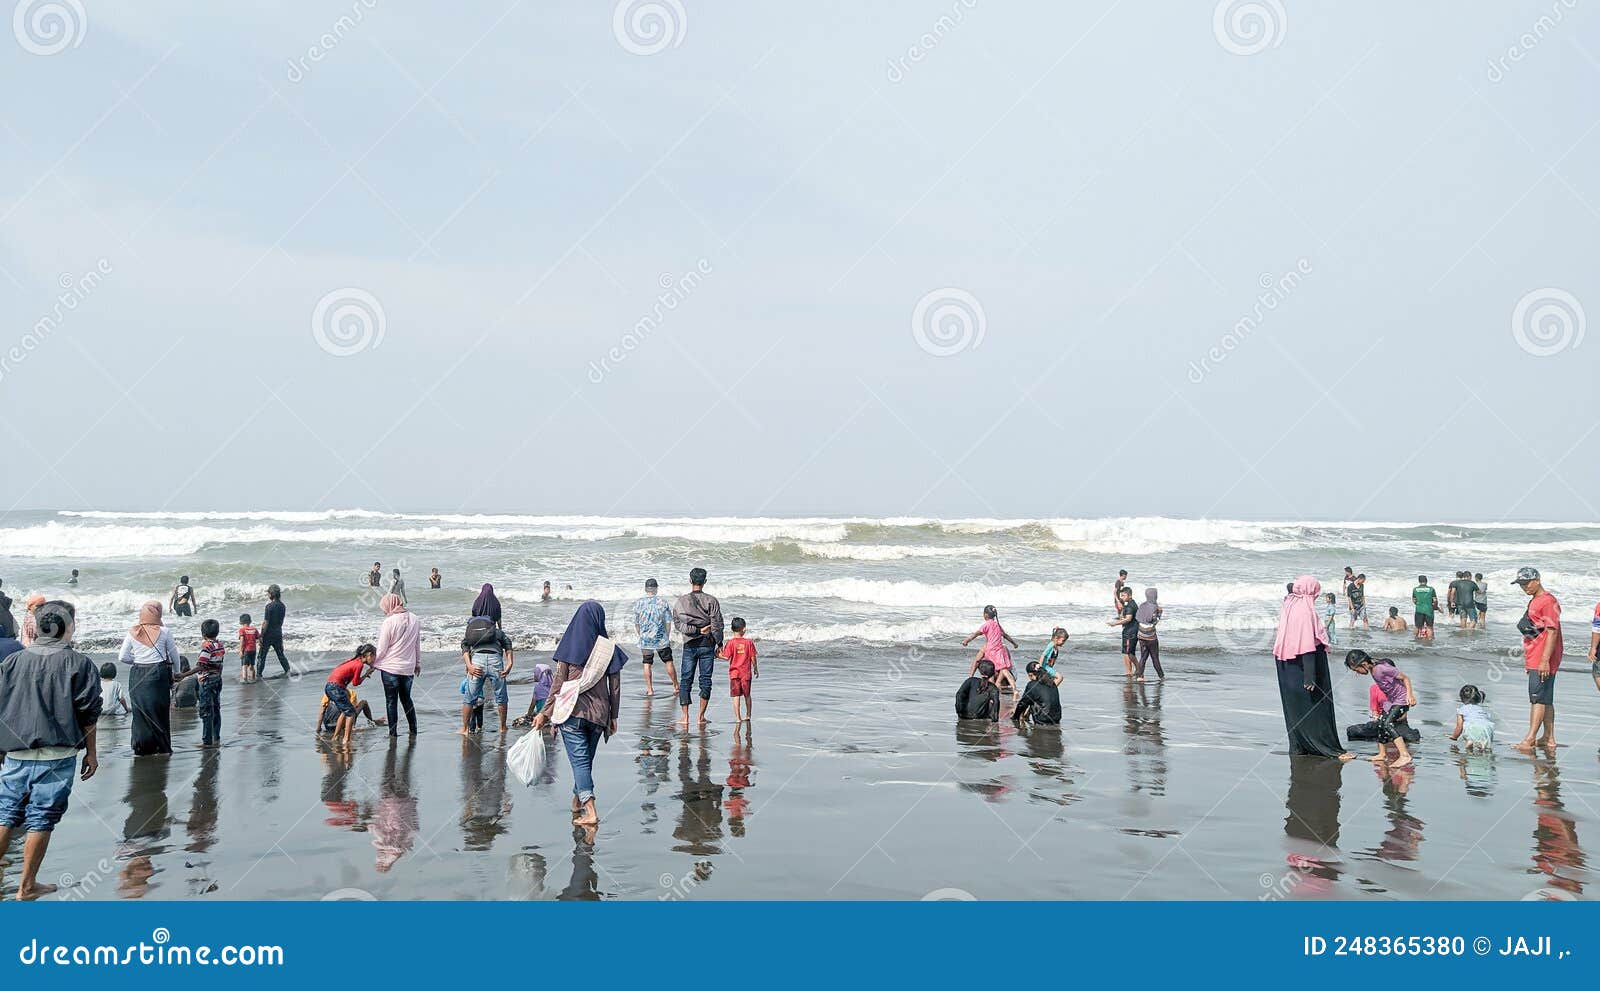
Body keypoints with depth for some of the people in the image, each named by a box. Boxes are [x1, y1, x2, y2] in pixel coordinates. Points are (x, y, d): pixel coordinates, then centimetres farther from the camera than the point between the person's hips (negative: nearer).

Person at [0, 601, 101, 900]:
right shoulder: (79, 664, -6)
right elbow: (88, 713, -4)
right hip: (57, 755, -3)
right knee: (41, 819, 4)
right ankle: (27, 886, 12)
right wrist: (91, 752, 6)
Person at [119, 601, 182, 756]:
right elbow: (174, 654, 4)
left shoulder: (132, 633, 0)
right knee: (160, 710, 7)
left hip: (138, 676, 2)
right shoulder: (163, 632, -5)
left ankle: (141, 748, 10)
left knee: (140, 710, 9)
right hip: (159, 674, -2)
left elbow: (122, 657, 2)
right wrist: (176, 672, 19)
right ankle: (163, 747, 12)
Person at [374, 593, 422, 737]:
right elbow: (418, 645, 12)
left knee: (391, 701, 5)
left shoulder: (389, 621, -15)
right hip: (408, 668, 5)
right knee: (406, 698, 19)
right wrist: (418, 664, 22)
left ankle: (393, 732, 9)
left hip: (390, 667, -5)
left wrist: (374, 664, 4)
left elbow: (382, 649, -11)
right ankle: (413, 730, 21)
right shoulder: (414, 620, 3)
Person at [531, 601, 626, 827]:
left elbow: (558, 684, -6)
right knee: (586, 758, 18)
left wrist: (544, 714, 1)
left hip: (571, 710, -3)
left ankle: (590, 811, -16)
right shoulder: (610, 648, 0)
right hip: (599, 713, 3)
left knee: (579, 760, -5)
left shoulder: (569, 646, -6)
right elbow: (615, 687, 3)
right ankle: (577, 803, 33)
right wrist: (613, 716, 12)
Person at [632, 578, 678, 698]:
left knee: (647, 664, 7)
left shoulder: (638, 603, -3)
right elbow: (668, 622, -1)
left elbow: (636, 623, 3)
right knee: (668, 662, 9)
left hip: (645, 639, 0)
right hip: (661, 639, 0)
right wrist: (667, 636, 11)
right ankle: (676, 687, 16)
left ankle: (649, 690, 7)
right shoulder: (663, 602, -5)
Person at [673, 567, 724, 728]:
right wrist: (719, 644, 2)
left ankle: (685, 716, 3)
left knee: (685, 680, 7)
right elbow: (717, 625, -7)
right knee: (705, 680, 6)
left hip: (689, 645, 1)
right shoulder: (711, 601, -6)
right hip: (707, 644, -1)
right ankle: (701, 717, 6)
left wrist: (696, 630, -6)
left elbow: (677, 623, -6)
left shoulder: (680, 601, -1)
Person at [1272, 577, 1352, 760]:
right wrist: (1310, 676, -23)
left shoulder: (1288, 606, 6)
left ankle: (1299, 747, 19)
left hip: (1287, 670, 8)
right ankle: (1332, 749, 5)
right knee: (1316, 706, -1)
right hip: (1303, 667, -8)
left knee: (1294, 707, 13)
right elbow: (1308, 645, -22)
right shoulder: (1306, 611, -19)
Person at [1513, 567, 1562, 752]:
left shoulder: (1548, 601, -12)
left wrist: (1544, 660, -22)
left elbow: (1552, 632, -18)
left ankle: (1530, 740, -14)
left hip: (1543, 661, -10)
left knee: (1538, 698, -12)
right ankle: (1549, 739, 17)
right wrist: (1528, 661, 25)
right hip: (1534, 660, 10)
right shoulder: (1534, 601, 19)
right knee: (1546, 700, 12)